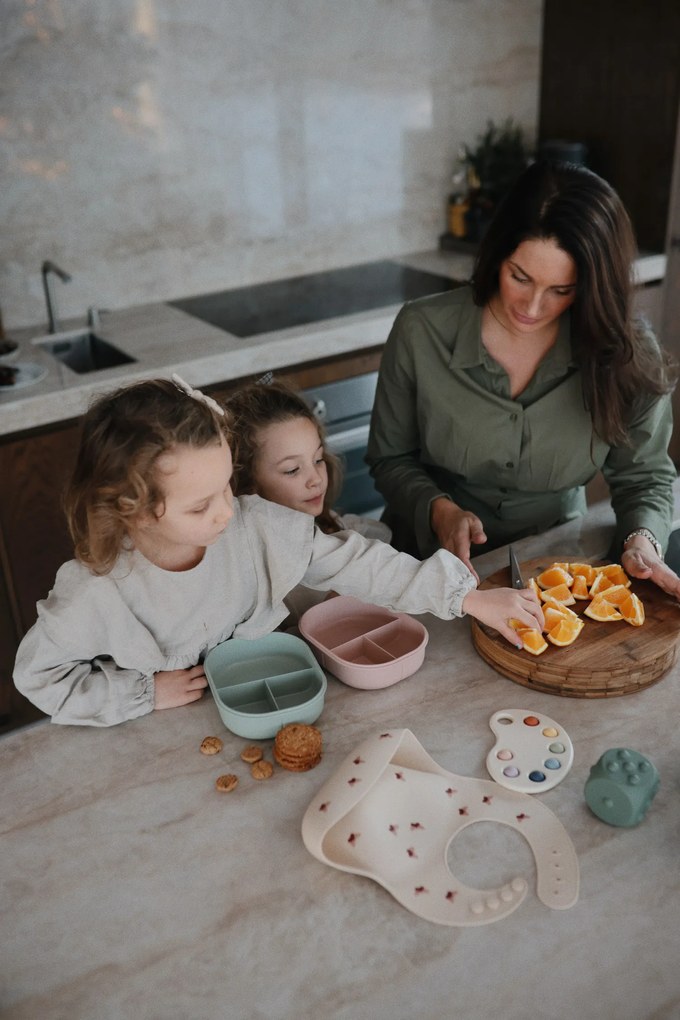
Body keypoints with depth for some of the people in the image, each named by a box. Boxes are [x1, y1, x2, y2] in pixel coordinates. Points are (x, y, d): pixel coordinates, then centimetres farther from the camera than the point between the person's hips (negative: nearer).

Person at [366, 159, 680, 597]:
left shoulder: (629, 355, -14)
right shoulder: (421, 331, -14)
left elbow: (644, 476, -1)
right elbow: (391, 460, -2)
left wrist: (643, 541, -21)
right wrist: (439, 511, -20)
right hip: (437, 565, -4)